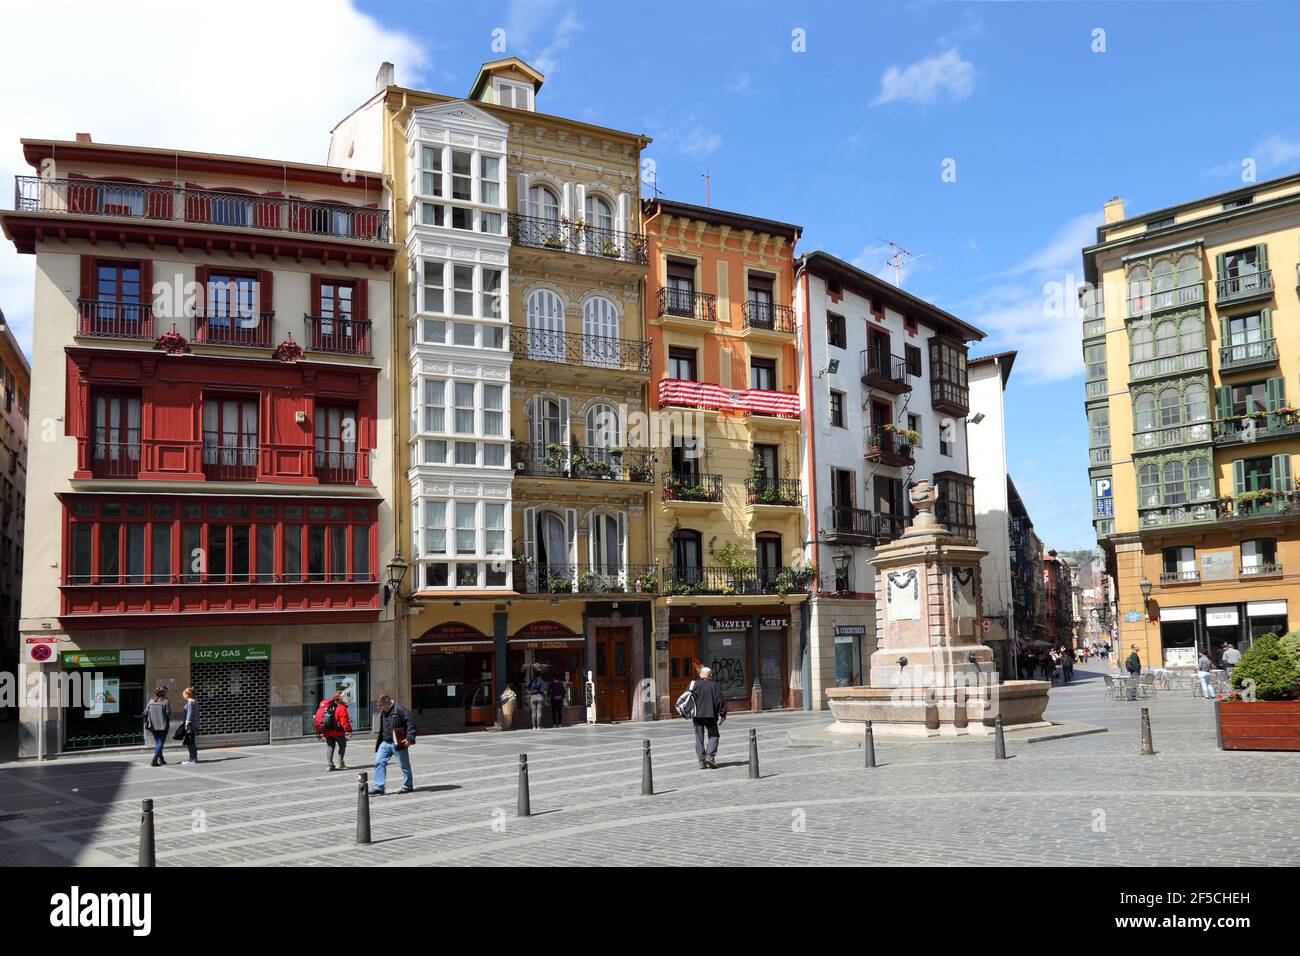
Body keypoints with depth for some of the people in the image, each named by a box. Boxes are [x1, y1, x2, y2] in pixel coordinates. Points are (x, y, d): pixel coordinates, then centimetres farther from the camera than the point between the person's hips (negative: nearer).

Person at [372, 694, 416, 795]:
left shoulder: (399, 709, -15)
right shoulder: (382, 712, 11)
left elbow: (411, 722, -19)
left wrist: (410, 738, -24)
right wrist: (378, 743, 23)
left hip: (398, 743, -8)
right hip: (385, 743, 8)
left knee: (404, 765, 5)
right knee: (379, 763, -1)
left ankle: (408, 786, 18)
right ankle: (379, 787, 3)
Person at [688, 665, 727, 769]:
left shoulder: (694, 685, 2)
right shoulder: (714, 685, -2)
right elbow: (721, 700, -3)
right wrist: (723, 714, 5)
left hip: (697, 716, 2)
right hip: (710, 715, -2)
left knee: (699, 738, 7)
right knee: (713, 736, 9)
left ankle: (701, 760, 3)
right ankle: (710, 756, -9)